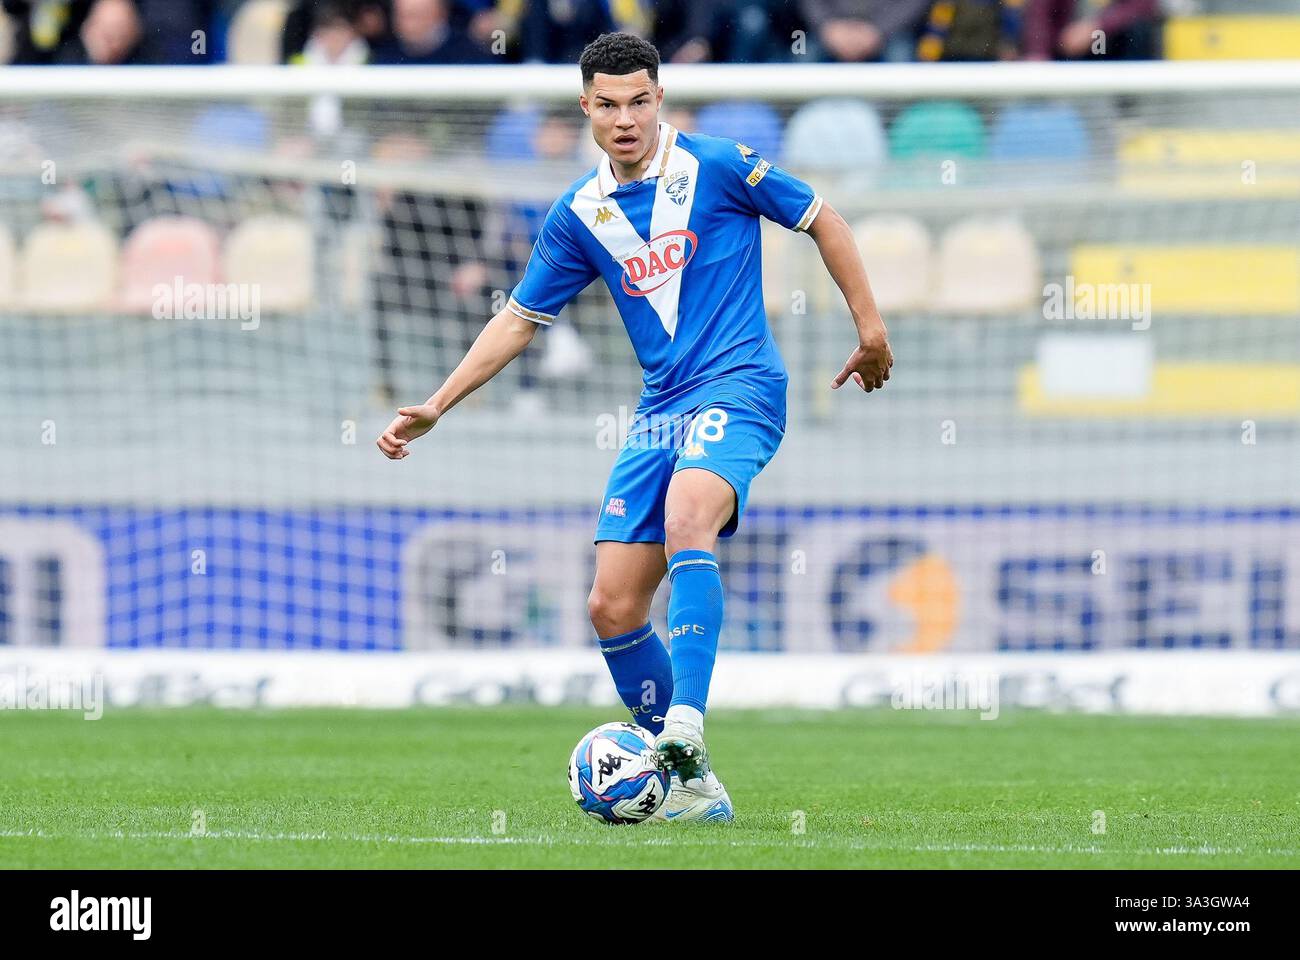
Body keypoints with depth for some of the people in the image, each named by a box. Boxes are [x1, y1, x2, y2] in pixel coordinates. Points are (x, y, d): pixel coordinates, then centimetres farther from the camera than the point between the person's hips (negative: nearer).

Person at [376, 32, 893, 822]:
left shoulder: (717, 166, -4)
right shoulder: (580, 215, 9)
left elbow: (822, 220, 5)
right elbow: (520, 319, 17)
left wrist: (871, 328, 4)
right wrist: (436, 407, 11)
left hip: (739, 388, -6)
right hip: (660, 410, 6)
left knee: (686, 520, -36)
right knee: (613, 607, -3)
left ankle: (686, 723, -45)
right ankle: (690, 785, 11)